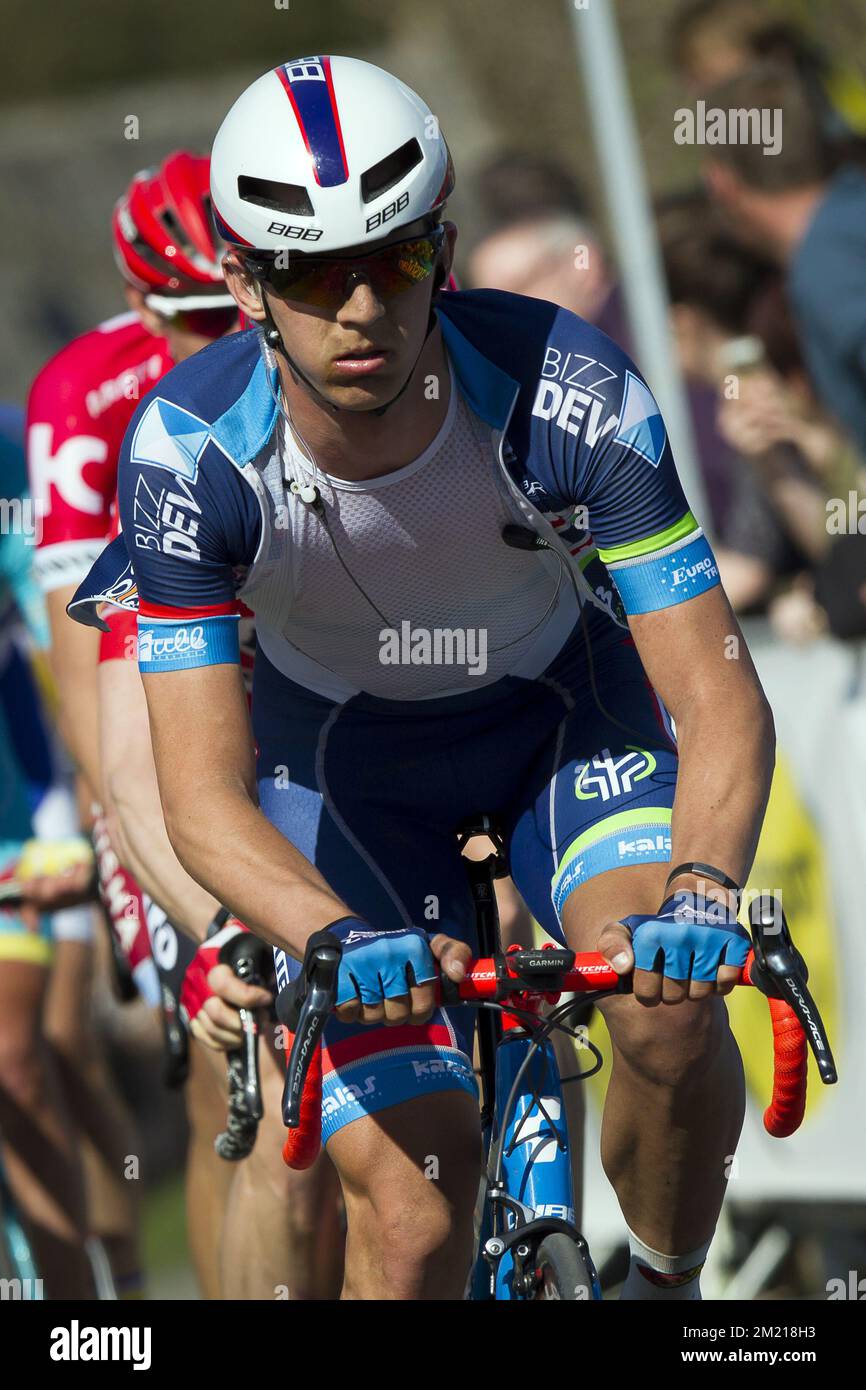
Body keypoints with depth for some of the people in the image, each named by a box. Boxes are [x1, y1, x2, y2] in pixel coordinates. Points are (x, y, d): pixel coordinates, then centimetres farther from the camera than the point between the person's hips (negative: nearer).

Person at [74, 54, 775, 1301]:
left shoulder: (575, 397, -32)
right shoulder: (189, 452, -31)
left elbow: (718, 700, -30)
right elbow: (206, 797, -32)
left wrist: (703, 888, -50)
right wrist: (341, 941, -51)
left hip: (562, 703, 0)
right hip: (339, 748, 0)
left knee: (673, 1008, -29)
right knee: (415, 1215, -15)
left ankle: (666, 1294, 0)